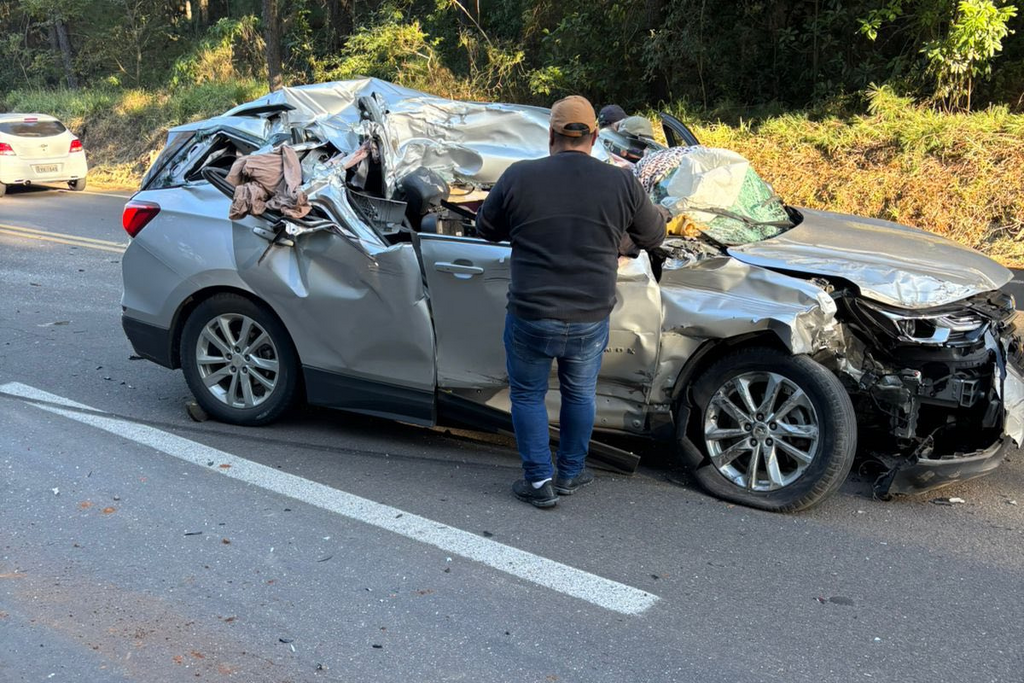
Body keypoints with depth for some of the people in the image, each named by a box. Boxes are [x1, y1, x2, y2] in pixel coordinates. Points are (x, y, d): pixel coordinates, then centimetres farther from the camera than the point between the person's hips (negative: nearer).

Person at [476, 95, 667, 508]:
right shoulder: (621, 183, -5)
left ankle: (539, 482, 21)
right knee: (580, 394, 23)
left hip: (530, 317, -2)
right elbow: (653, 237, 9)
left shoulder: (519, 177, -9)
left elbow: (486, 230, 5)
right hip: (591, 320, 2)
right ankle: (571, 473, 36)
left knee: (527, 396, 18)